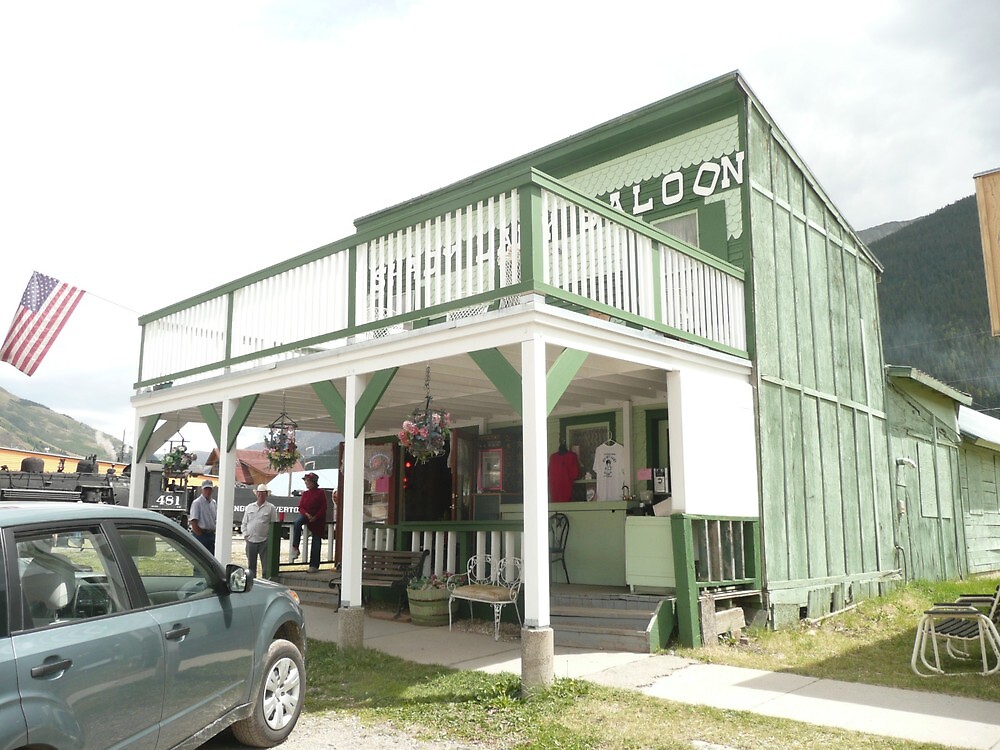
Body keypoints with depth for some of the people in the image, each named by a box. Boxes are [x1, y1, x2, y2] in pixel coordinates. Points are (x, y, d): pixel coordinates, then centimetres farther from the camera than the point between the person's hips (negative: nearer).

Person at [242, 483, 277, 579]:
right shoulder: (249, 507, 13)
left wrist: (271, 537, -8)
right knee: (251, 566, 10)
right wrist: (245, 534, 2)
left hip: (264, 541, -3)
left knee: (266, 566, -5)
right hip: (250, 540, 3)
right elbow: (244, 523, 16)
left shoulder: (271, 508, 3)